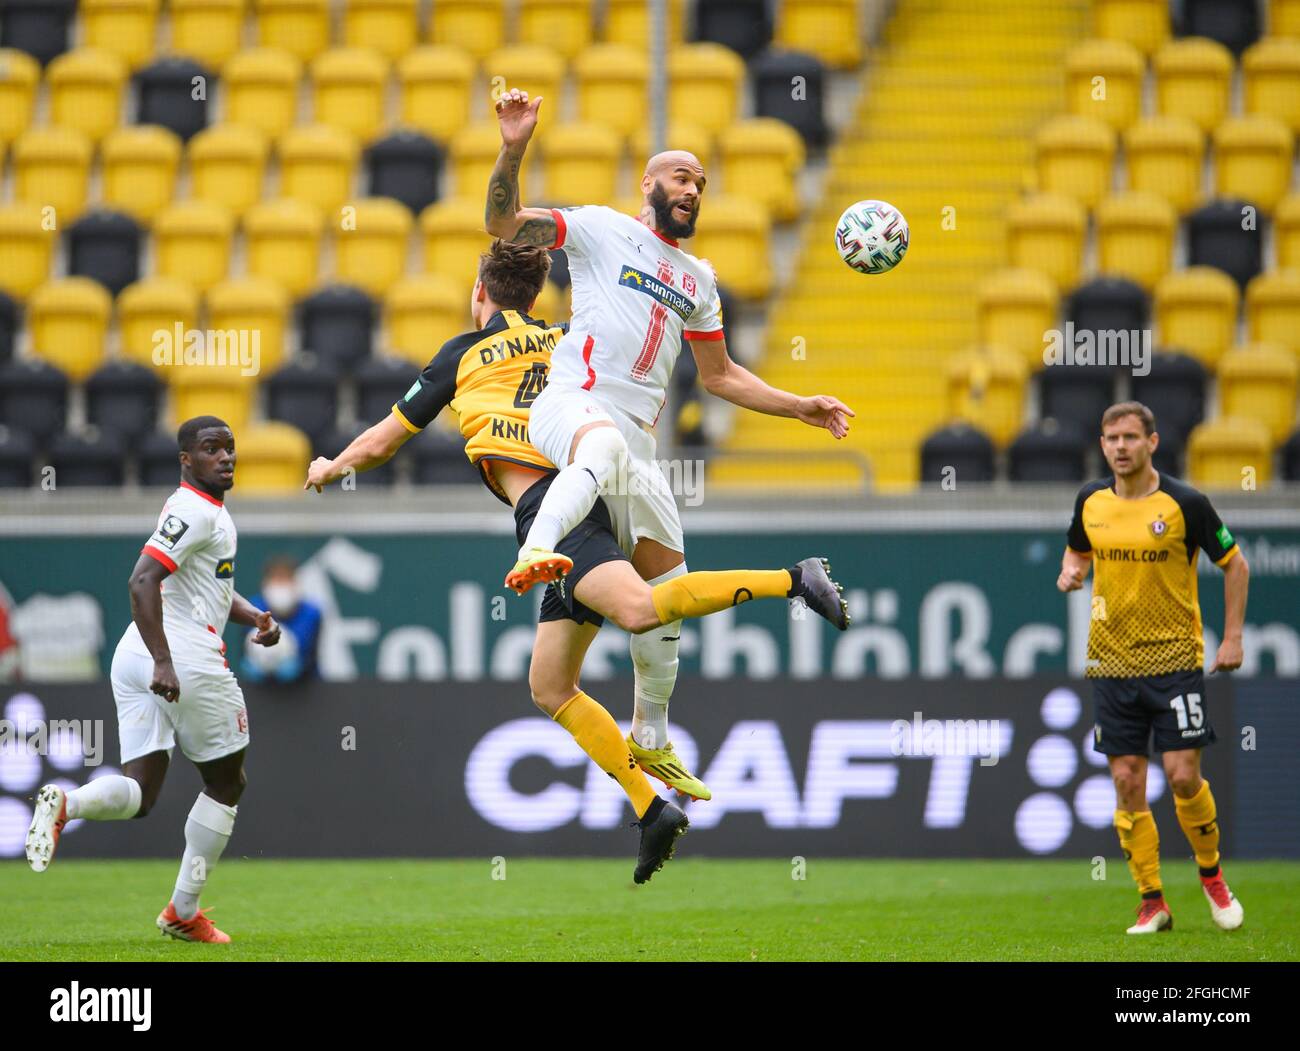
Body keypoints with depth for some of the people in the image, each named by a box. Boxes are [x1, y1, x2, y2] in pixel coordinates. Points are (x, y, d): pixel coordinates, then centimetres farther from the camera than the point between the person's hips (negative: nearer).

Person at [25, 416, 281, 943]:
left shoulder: (211, 511, 21)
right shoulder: (196, 512, -10)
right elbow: (142, 582, -21)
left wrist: (255, 616, 14)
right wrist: (163, 662, -27)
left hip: (133, 659, 9)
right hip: (188, 657, -9)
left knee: (138, 794, 4)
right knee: (225, 782, 9)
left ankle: (67, 803, -25)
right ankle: (183, 912, 13)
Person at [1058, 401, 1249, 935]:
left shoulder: (1184, 502, -9)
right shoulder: (1091, 501, 3)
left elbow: (1234, 563, 1)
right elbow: (1077, 550, 22)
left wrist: (1233, 637, -4)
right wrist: (1071, 572, -2)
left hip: (1175, 658, -3)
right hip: (1112, 663, 4)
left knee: (1183, 776, -9)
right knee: (1127, 783, 0)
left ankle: (1211, 875, 16)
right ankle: (1151, 903, 8)